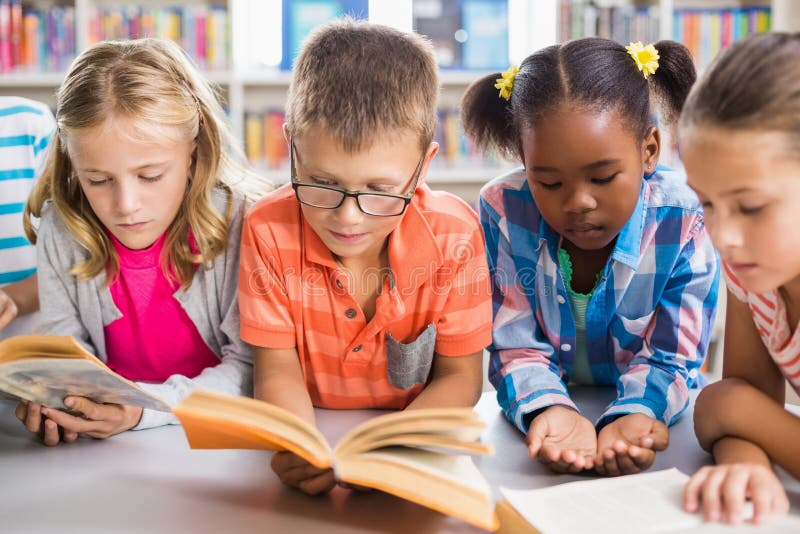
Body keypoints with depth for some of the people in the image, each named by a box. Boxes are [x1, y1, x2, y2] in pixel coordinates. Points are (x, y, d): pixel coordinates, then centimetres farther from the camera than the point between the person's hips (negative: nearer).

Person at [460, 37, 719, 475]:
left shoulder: (686, 223, -17)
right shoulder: (503, 210, -15)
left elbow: (667, 360, -13)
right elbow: (518, 348, -12)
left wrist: (632, 418, -35)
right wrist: (549, 409, -33)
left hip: (655, 418, 1)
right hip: (550, 403, -1)